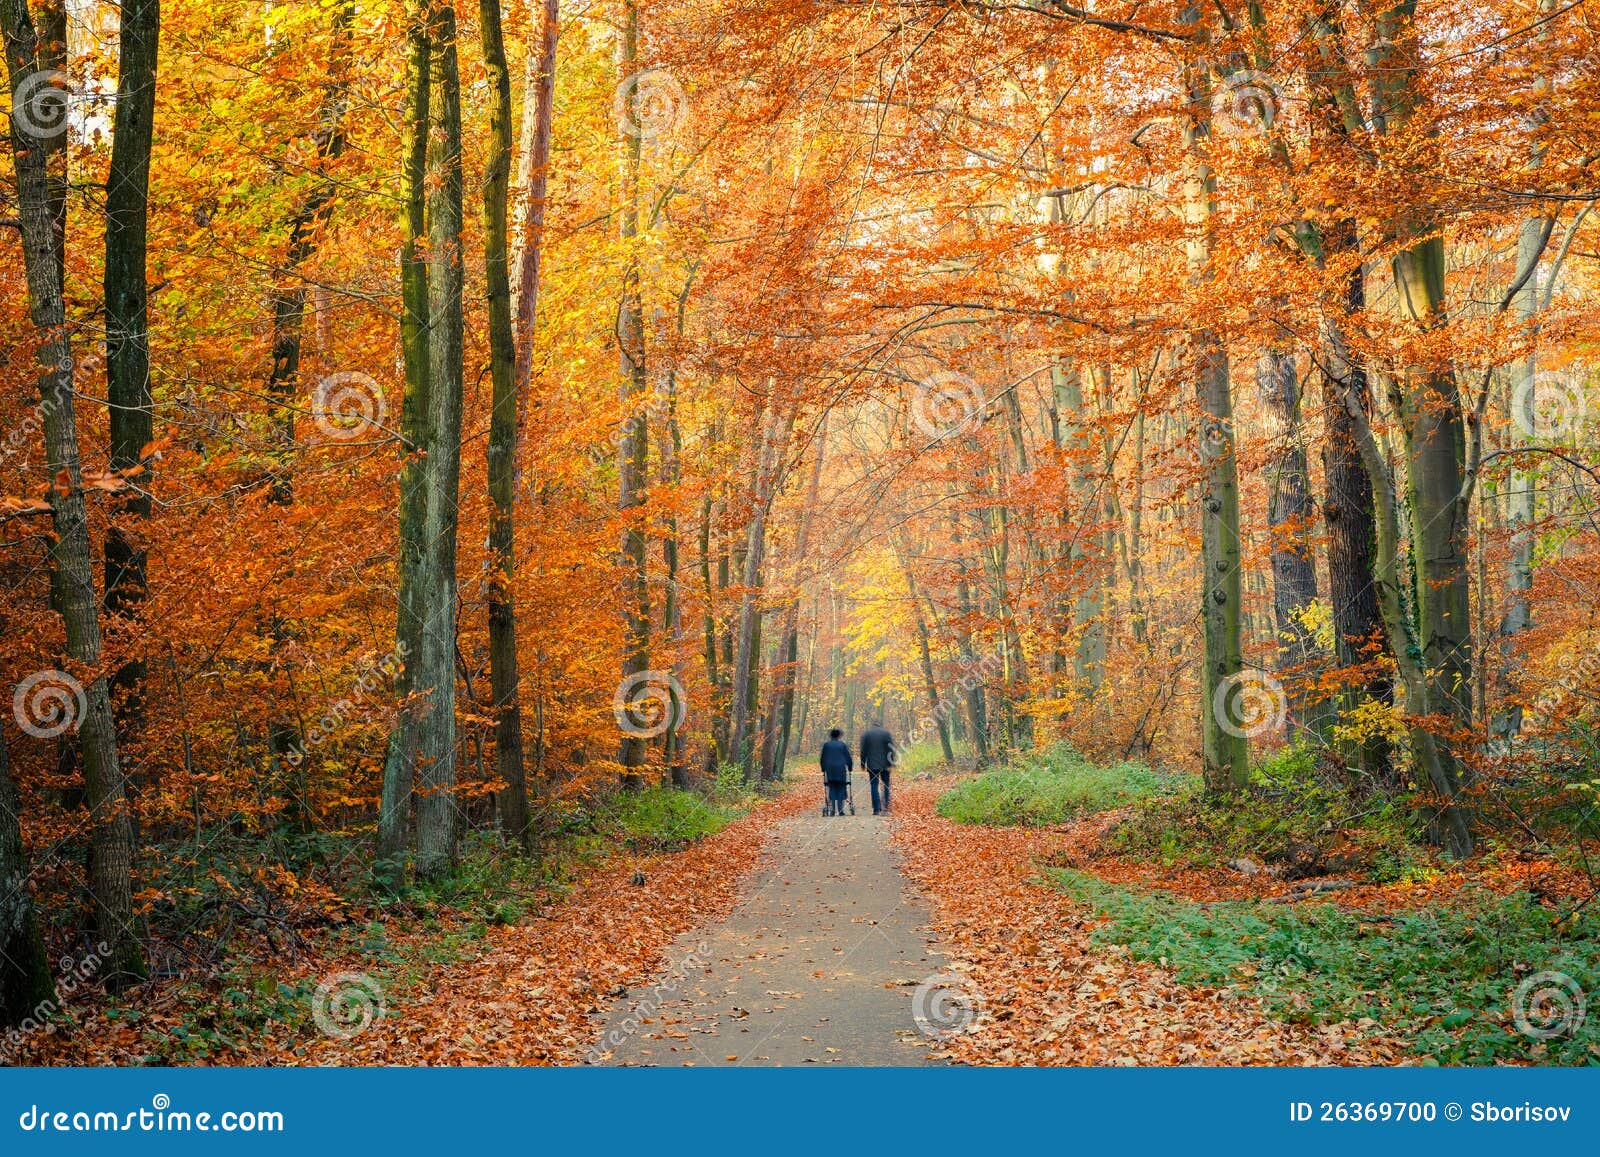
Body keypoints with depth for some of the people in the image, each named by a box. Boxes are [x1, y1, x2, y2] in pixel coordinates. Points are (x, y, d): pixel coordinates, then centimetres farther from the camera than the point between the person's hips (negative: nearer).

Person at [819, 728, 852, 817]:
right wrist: (850, 768, 15)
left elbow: (822, 759, 10)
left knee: (832, 790, 6)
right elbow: (848, 758, 3)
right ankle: (840, 809, -2)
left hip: (829, 770, 2)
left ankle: (832, 810, -2)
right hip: (841, 770, -2)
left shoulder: (826, 745, 6)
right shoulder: (843, 745, 0)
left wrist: (823, 769, 19)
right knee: (841, 789, 3)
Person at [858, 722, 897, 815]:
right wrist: (891, 763, -3)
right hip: (884, 764, 1)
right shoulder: (886, 733, 2)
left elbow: (863, 750, 2)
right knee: (886, 785, 12)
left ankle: (876, 809, -5)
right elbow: (891, 749, -3)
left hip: (872, 765, 0)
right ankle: (885, 807, 4)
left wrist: (863, 764, 8)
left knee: (874, 786, 1)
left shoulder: (865, 734, 3)